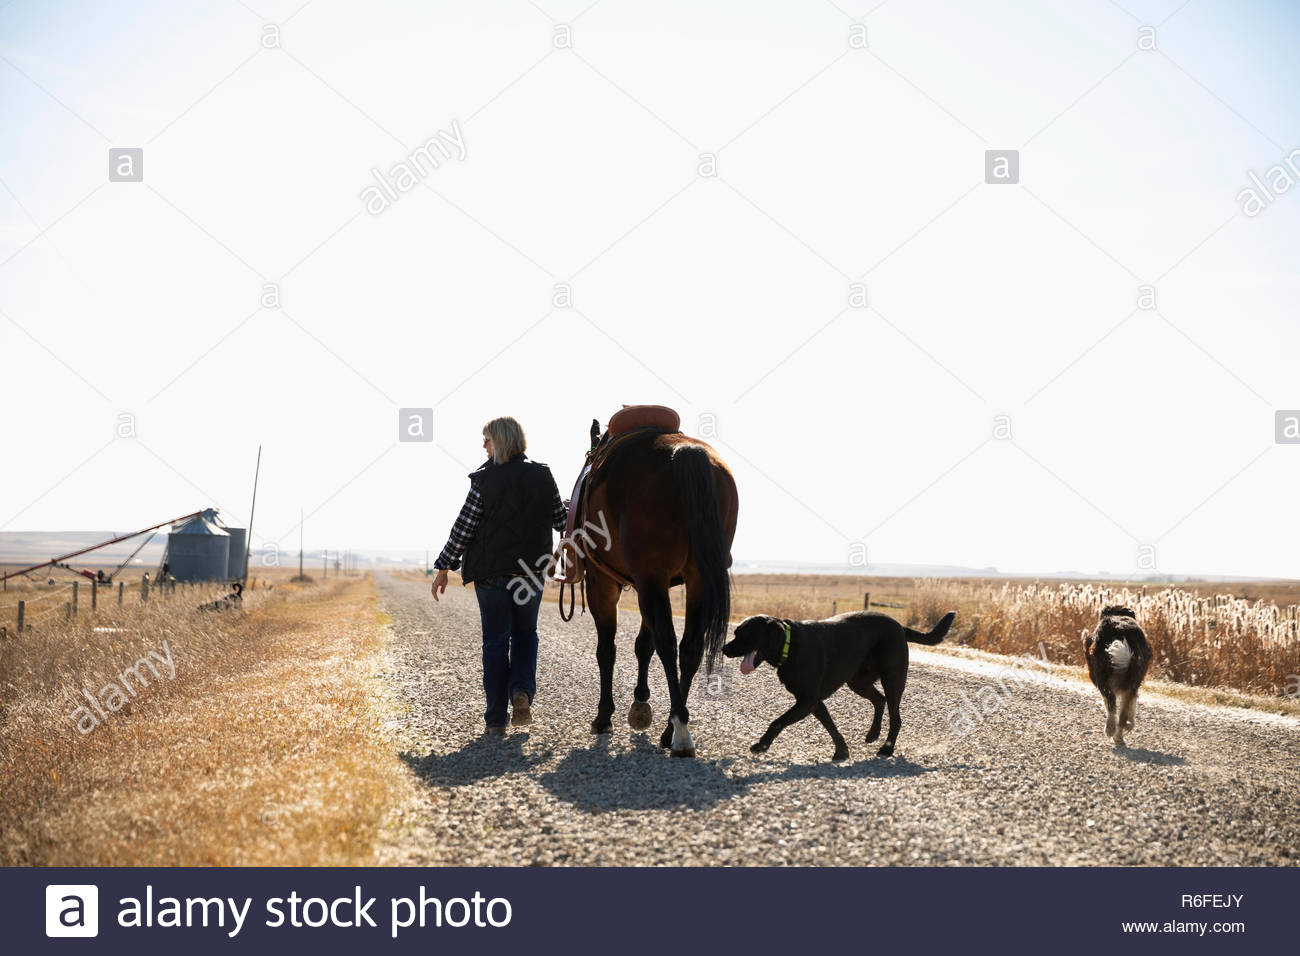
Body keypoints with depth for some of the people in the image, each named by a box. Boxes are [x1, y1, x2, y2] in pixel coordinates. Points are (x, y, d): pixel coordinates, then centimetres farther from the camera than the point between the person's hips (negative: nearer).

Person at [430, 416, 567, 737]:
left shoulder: (485, 480, -9)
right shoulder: (543, 477, -1)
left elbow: (463, 529, -8)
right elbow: (561, 521, 5)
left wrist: (444, 568, 0)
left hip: (490, 574, -2)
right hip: (531, 571, 2)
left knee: (495, 641, 6)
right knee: (525, 634, 20)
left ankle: (496, 720, 6)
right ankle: (522, 691, -5)